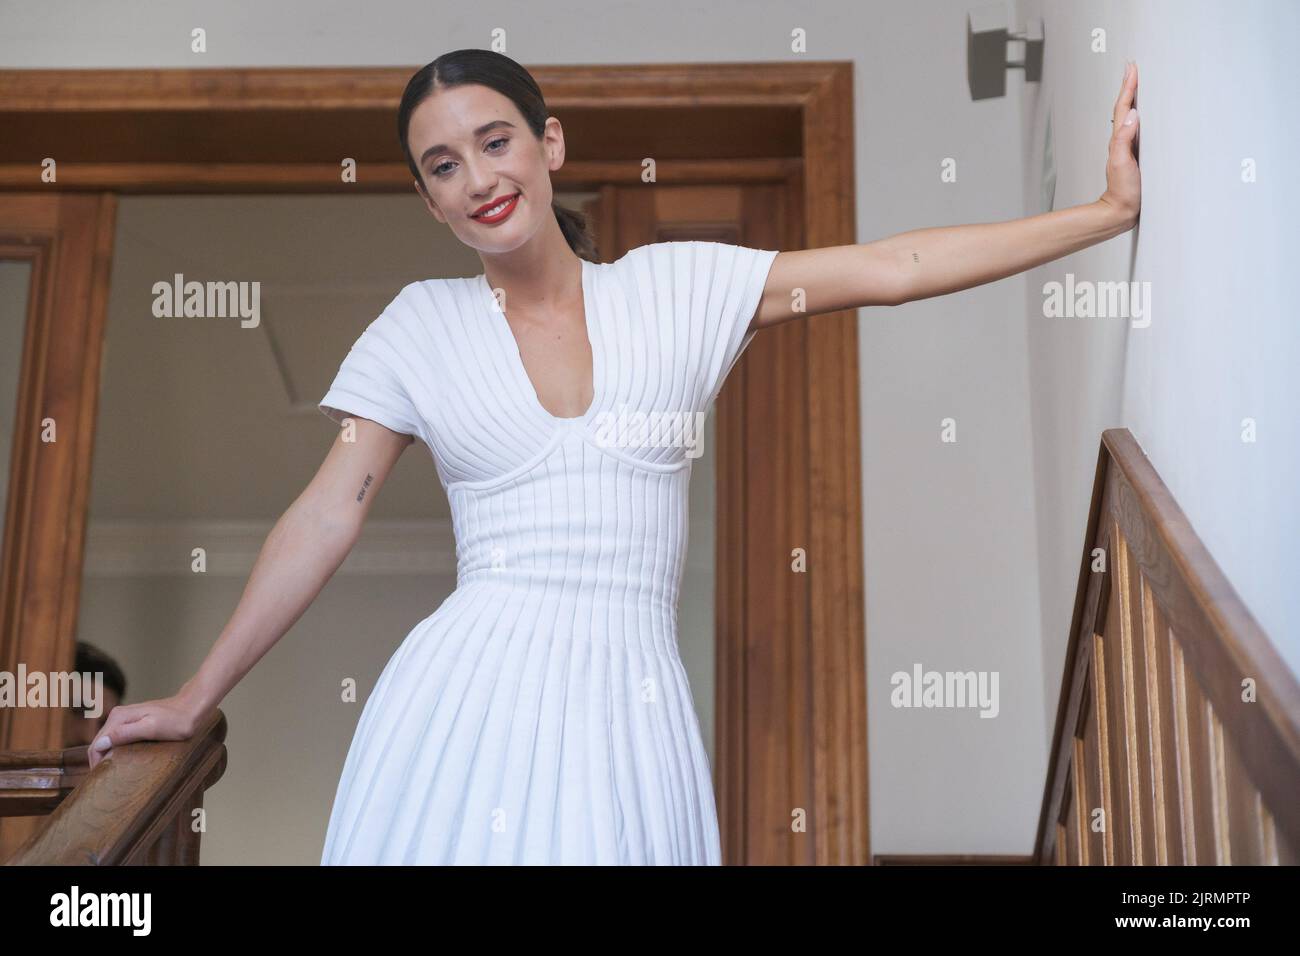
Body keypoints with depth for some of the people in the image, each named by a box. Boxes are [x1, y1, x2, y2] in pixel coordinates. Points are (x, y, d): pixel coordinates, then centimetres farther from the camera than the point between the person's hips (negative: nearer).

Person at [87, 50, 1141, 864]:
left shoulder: (676, 287, 5)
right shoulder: (423, 325, 6)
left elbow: (893, 268, 1)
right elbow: (328, 515, 7)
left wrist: (1112, 207, -1)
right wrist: (197, 697, 8)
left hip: (633, 704, 1)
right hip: (470, 695, 0)